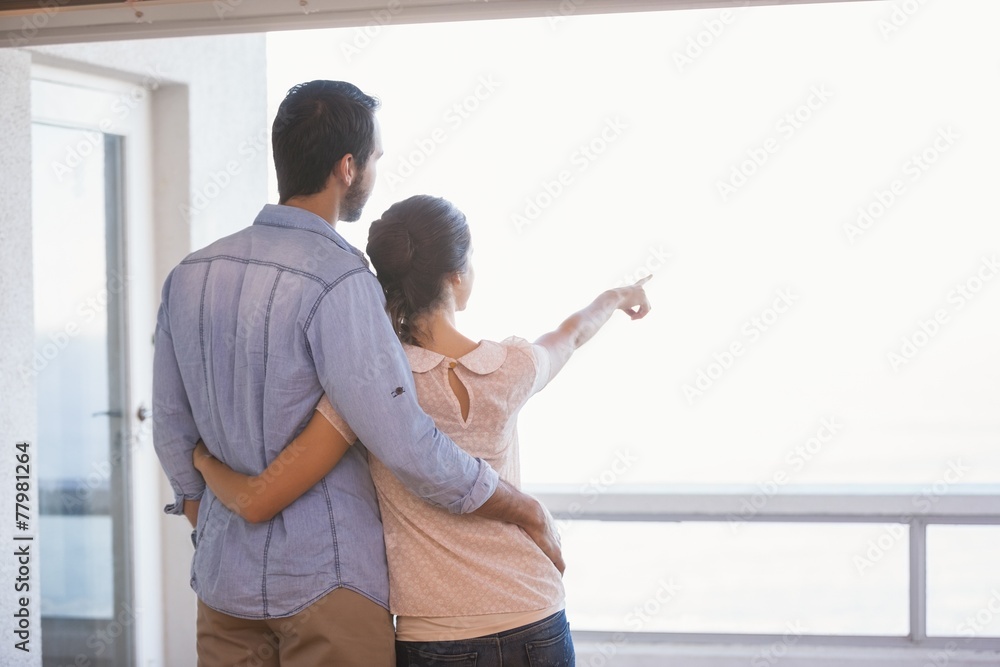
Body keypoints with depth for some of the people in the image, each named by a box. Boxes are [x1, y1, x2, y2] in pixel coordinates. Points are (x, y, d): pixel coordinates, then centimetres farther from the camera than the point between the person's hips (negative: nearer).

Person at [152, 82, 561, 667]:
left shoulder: (189, 276, 4)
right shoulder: (338, 282, -18)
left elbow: (173, 433, 12)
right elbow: (410, 448, -20)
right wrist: (529, 511, -8)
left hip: (225, 581, 7)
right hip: (327, 580, -7)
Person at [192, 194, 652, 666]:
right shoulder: (510, 369, -7)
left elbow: (257, 502, -13)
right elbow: (570, 335, 19)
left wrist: (203, 458, 9)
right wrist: (614, 298, 42)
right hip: (535, 629, 2)